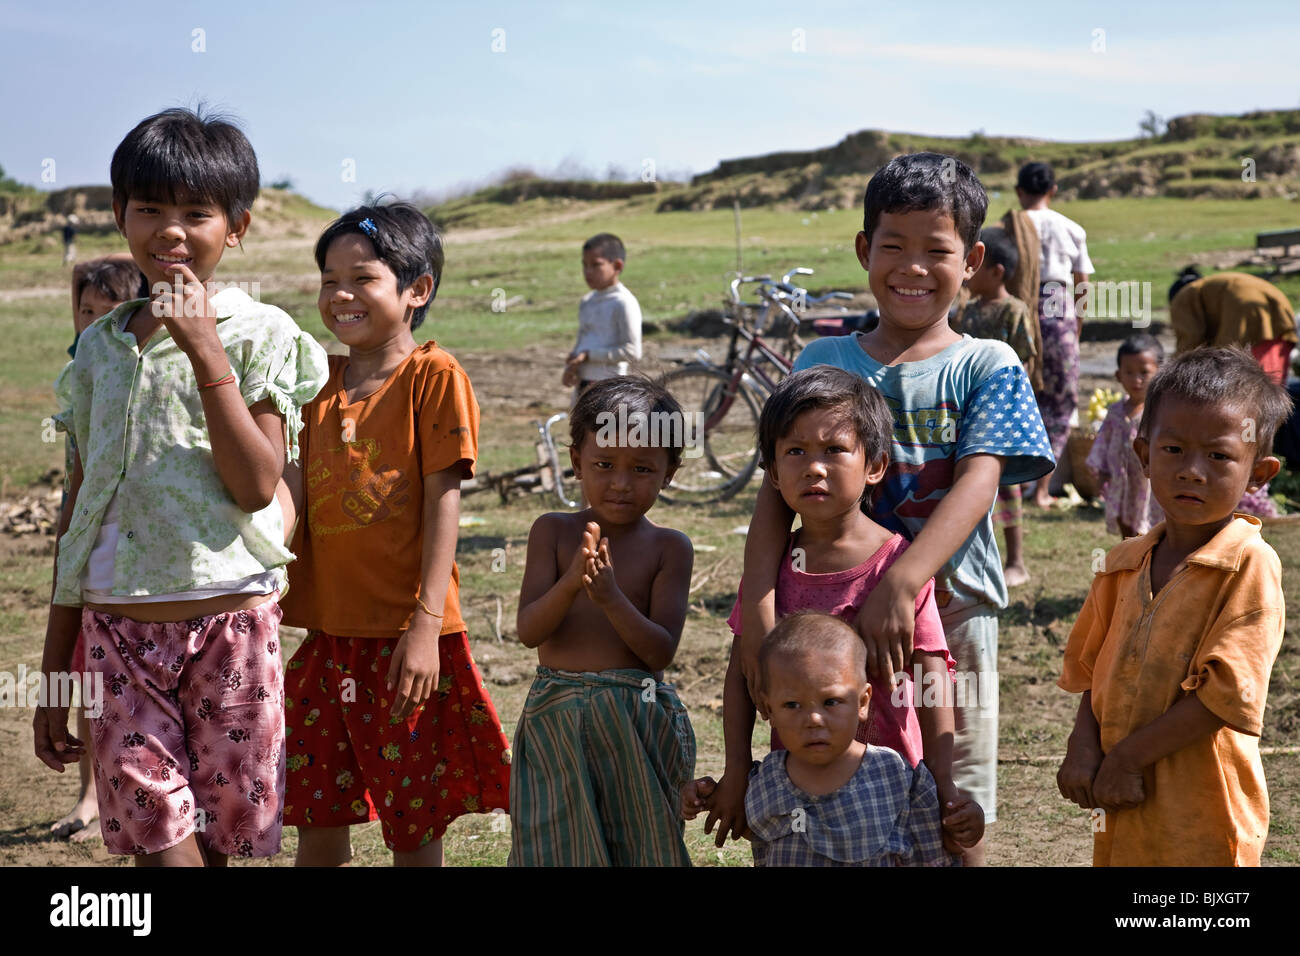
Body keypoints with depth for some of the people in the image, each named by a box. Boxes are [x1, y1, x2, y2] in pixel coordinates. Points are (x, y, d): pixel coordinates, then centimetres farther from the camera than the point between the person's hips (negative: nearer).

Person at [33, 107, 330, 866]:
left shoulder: (261, 335, -1)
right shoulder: (101, 347, 10)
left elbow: (257, 483, -13)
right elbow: (80, 507, 14)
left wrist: (205, 351, -17)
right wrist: (55, 668, 15)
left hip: (229, 624, -2)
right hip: (119, 630, 3)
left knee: (217, 837, 5)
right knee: (159, 840, -6)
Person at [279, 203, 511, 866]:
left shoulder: (434, 376, -8)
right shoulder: (319, 382, 9)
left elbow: (443, 502, -11)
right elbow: (291, 489, 7)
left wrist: (426, 624, -16)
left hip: (405, 633, -5)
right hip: (328, 628, 5)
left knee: (414, 826, 6)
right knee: (316, 816, 11)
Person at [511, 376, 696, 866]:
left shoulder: (670, 547, -3)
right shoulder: (553, 531, 0)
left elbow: (661, 651, -10)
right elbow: (529, 630, -8)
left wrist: (611, 597, -25)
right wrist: (570, 582, -26)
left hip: (637, 724, -1)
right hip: (556, 721, 1)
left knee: (638, 840, 8)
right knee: (558, 844, 7)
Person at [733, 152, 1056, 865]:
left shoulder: (987, 368, 0)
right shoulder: (821, 364, 6)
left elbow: (978, 483, -15)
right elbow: (779, 487, -2)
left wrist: (902, 581, -31)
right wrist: (758, 602, -19)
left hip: (949, 614, -2)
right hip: (834, 617, 2)